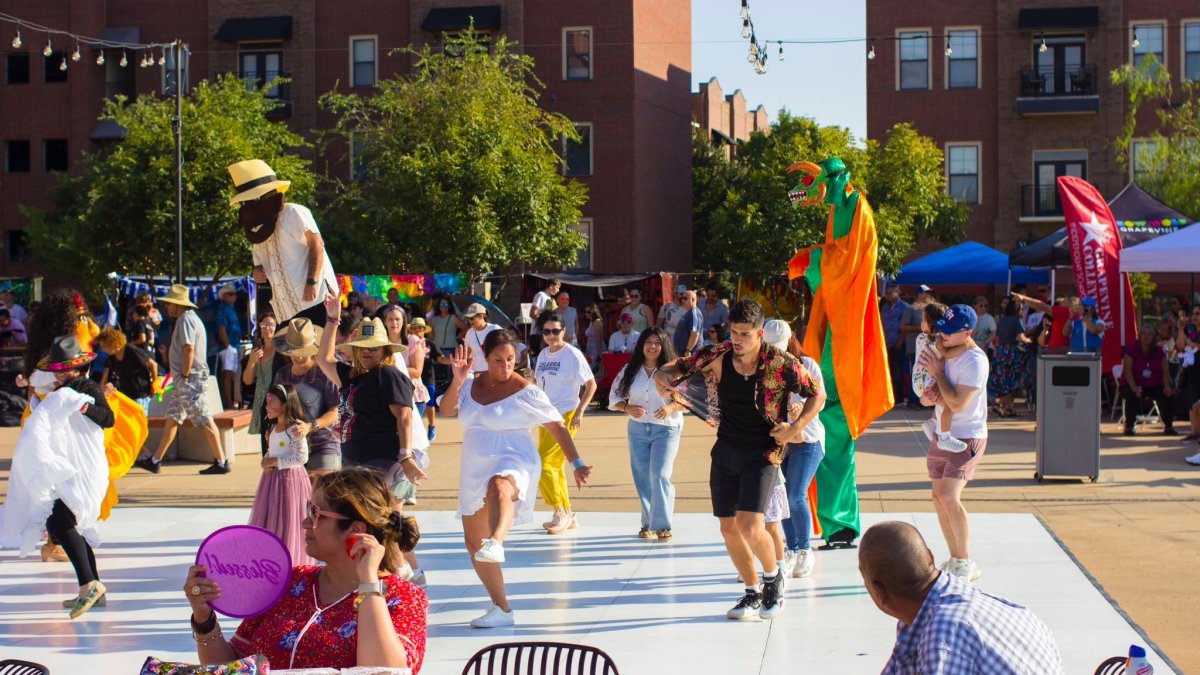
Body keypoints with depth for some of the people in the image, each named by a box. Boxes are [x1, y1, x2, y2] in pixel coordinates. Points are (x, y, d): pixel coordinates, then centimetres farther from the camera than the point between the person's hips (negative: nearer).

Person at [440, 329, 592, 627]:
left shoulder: (525, 391, -6)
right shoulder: (472, 383, 9)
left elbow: (557, 427, -7)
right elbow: (446, 410, -1)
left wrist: (577, 464, -16)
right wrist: (457, 380, -17)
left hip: (513, 462, -7)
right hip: (474, 470, 7)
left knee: (499, 485, -44)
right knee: (473, 544, 9)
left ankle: (496, 544, -72)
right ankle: (501, 609, 21)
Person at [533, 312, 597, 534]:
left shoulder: (573, 355, -10)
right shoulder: (543, 354, 10)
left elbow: (591, 385, -9)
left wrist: (579, 411, -15)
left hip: (565, 416, -8)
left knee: (544, 464, -14)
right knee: (555, 468, 12)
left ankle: (562, 512, -3)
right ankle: (567, 515, 23)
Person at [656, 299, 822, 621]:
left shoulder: (780, 364, -15)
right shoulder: (717, 356, -6)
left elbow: (816, 394, -3)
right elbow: (680, 366, 5)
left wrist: (796, 428, -16)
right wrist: (664, 374, -18)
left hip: (761, 453, -5)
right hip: (726, 450, 5)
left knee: (750, 527, -17)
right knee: (728, 529, 7)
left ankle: (773, 578, 12)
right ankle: (753, 593, 25)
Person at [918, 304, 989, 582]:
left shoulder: (974, 360, -18)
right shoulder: (943, 352, 6)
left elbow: (957, 403, -25)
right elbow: (927, 397, 11)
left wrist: (937, 373, -16)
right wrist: (931, 392, -12)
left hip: (966, 438, -8)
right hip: (942, 436, 8)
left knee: (949, 497, -19)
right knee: (939, 499, 10)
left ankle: (966, 564, -10)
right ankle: (955, 559, 22)